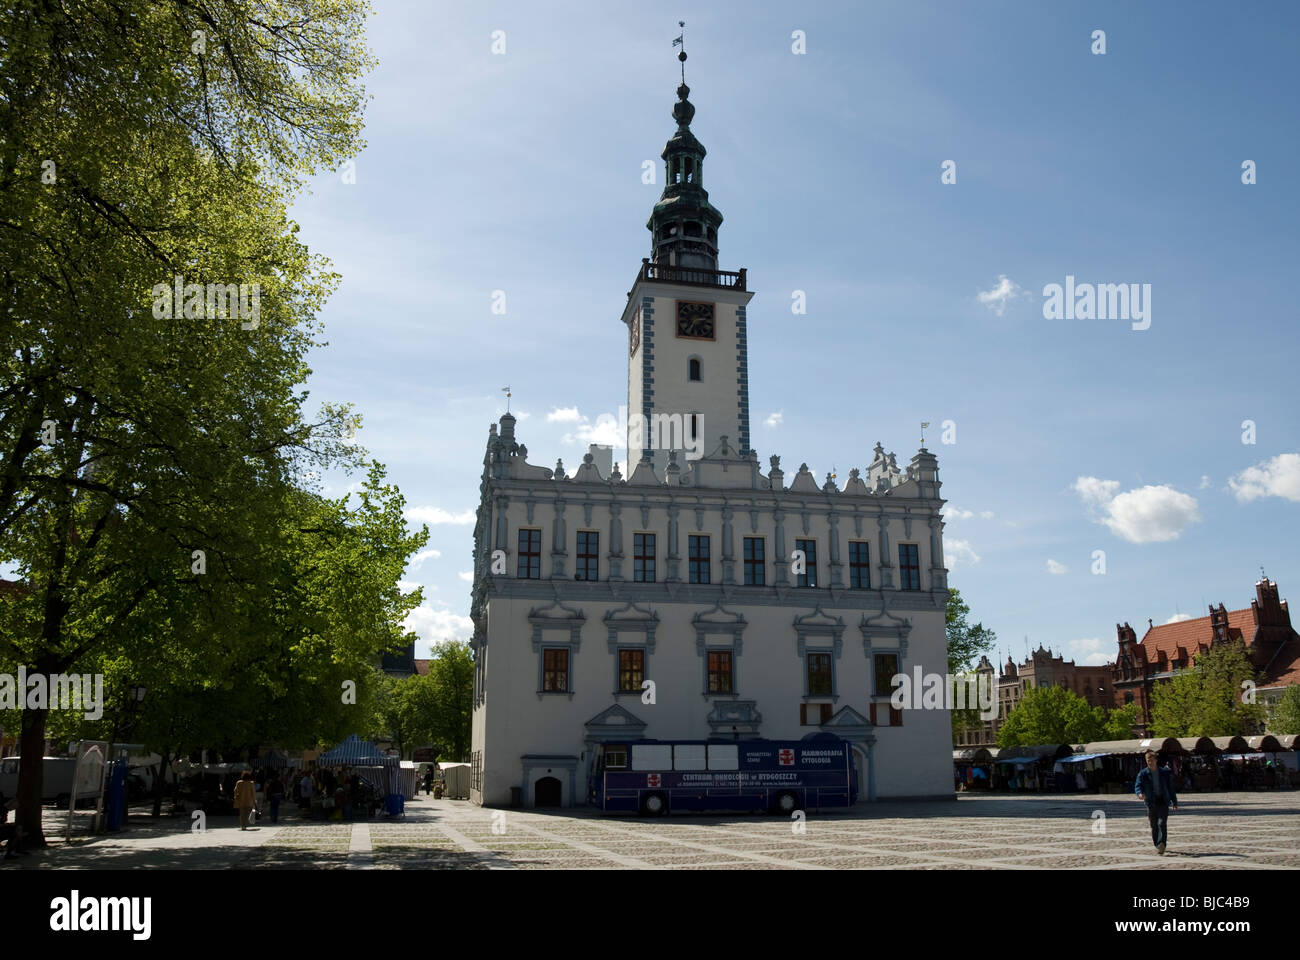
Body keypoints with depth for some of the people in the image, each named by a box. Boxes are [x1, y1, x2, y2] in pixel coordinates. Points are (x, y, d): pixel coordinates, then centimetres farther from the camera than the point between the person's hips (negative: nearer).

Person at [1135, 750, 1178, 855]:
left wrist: (1174, 802, 14)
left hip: (1163, 802, -1)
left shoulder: (1165, 772, 5)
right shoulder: (1143, 774, 2)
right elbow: (1137, 786, -6)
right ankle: (1158, 846, 21)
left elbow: (1170, 788, 12)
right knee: (1154, 826, 7)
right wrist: (1139, 793, -29)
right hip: (1151, 803, 1)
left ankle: (1161, 845, -22)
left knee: (1162, 823, -15)